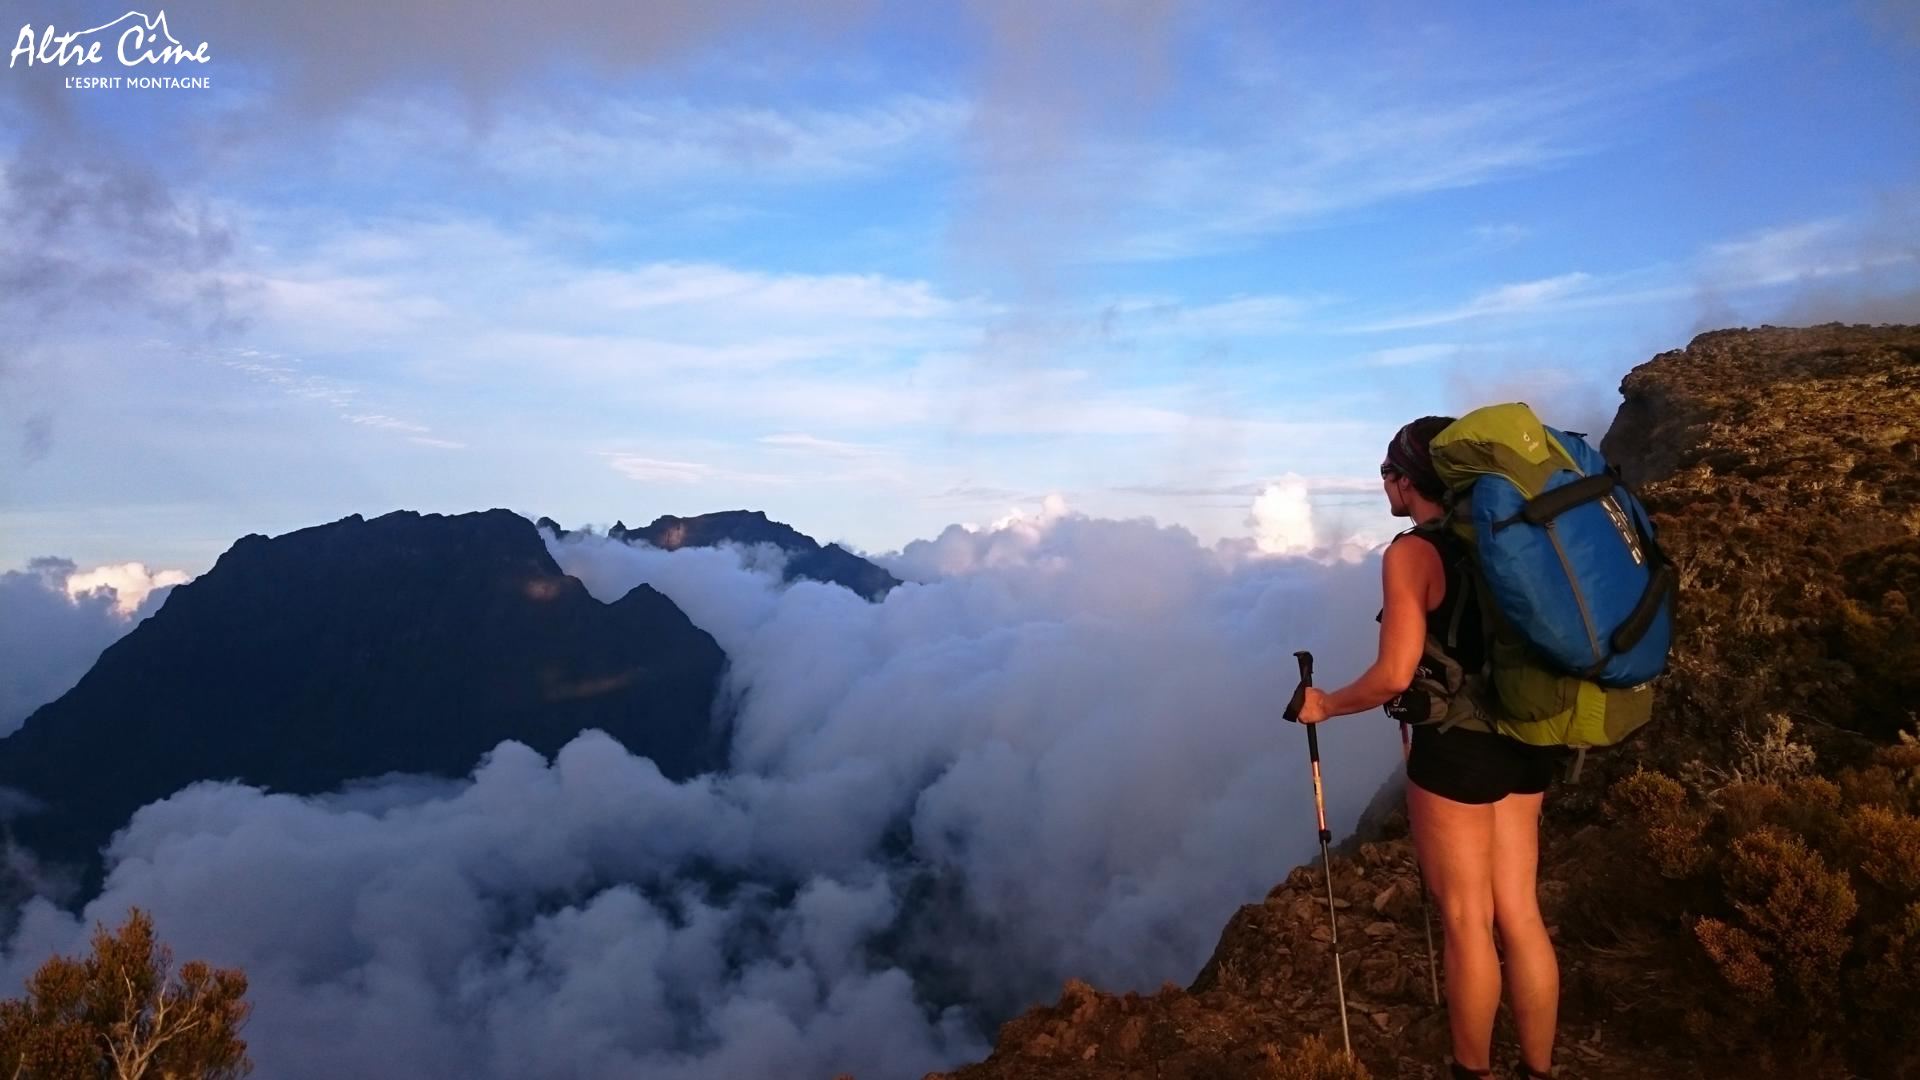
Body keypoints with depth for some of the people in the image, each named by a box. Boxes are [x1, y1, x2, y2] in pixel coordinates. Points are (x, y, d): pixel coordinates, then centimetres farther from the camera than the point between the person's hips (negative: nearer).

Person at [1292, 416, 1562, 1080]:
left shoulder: (1412, 553, -14)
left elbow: (1394, 676, -19)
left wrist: (1325, 705, -4)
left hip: (1457, 748, -7)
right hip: (1523, 742, 7)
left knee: (1466, 920, 5)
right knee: (1519, 913, 13)